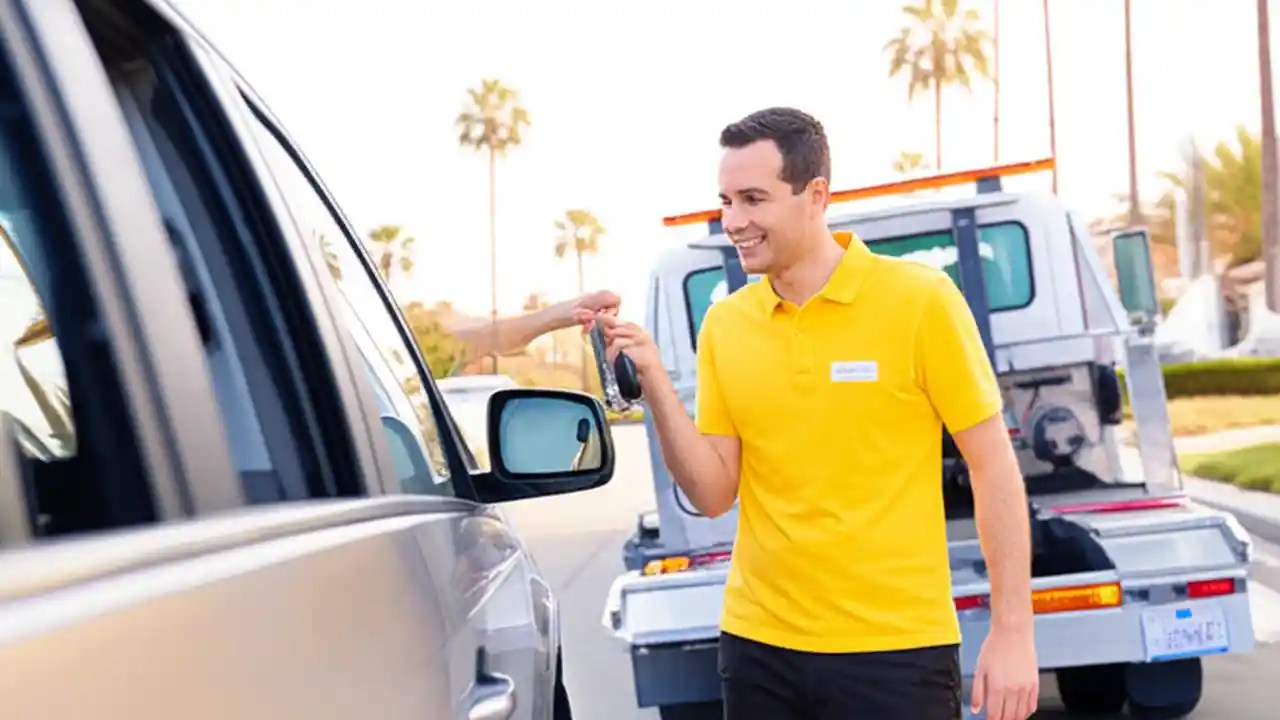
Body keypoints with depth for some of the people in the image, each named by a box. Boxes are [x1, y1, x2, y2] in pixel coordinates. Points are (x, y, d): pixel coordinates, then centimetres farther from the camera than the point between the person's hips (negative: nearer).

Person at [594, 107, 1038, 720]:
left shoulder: (920, 299, -8)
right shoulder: (723, 325, 3)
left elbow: (993, 467, -4)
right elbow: (713, 494, 3)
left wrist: (1012, 632, -7)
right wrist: (654, 383, -9)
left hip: (895, 648, -3)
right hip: (760, 647, 4)